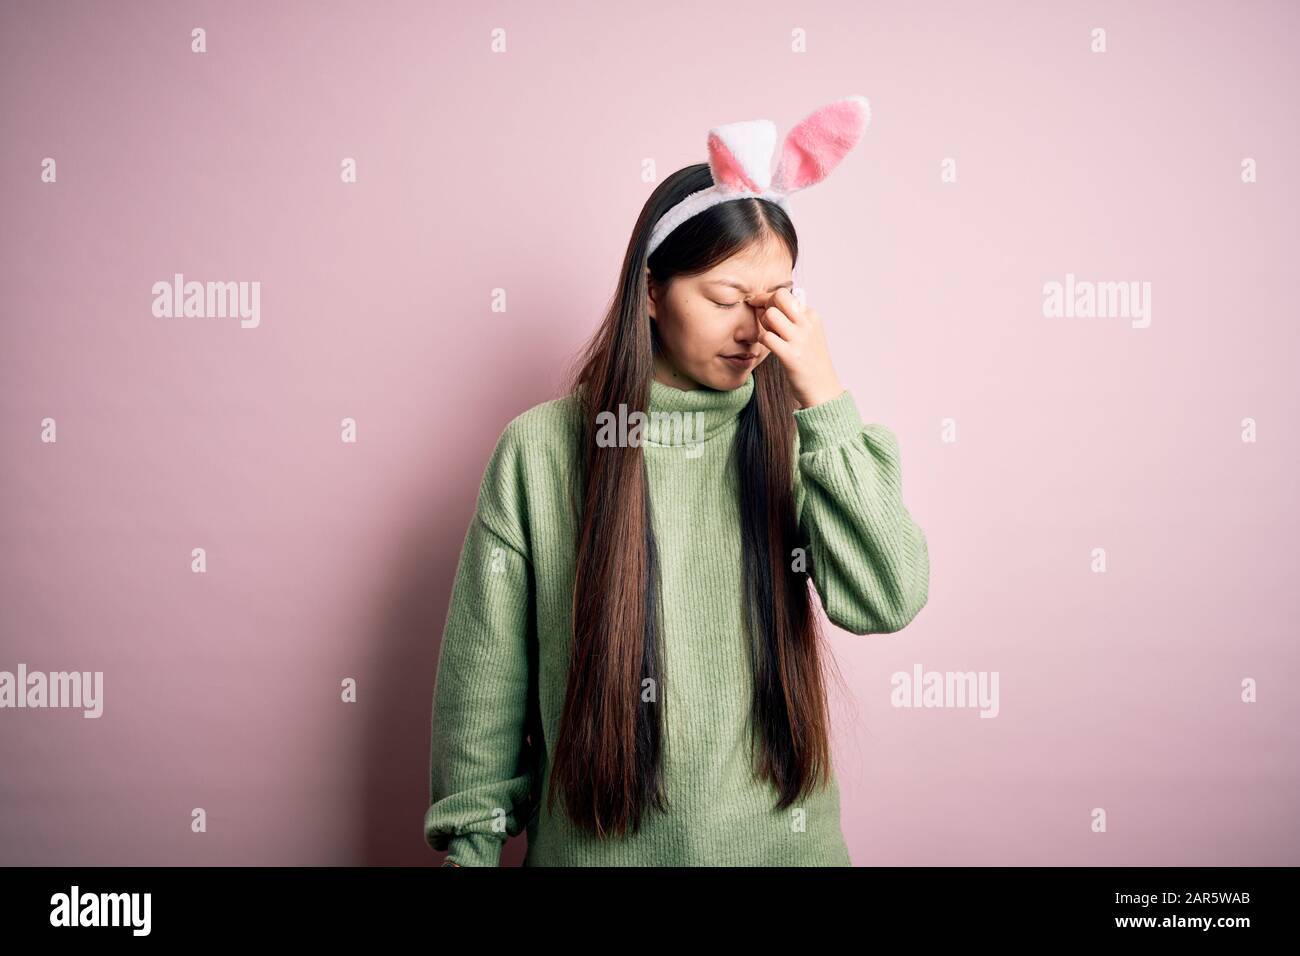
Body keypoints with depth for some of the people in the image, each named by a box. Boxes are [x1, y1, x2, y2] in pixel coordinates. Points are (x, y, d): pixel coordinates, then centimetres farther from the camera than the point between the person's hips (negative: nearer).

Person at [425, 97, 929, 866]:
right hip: (598, 841, -1)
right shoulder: (542, 450, -10)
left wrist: (826, 399, -20)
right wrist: (472, 842, -1)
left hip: (781, 835, 2)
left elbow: (889, 602, -17)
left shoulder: (792, 436, -4)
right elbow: (485, 678, -4)